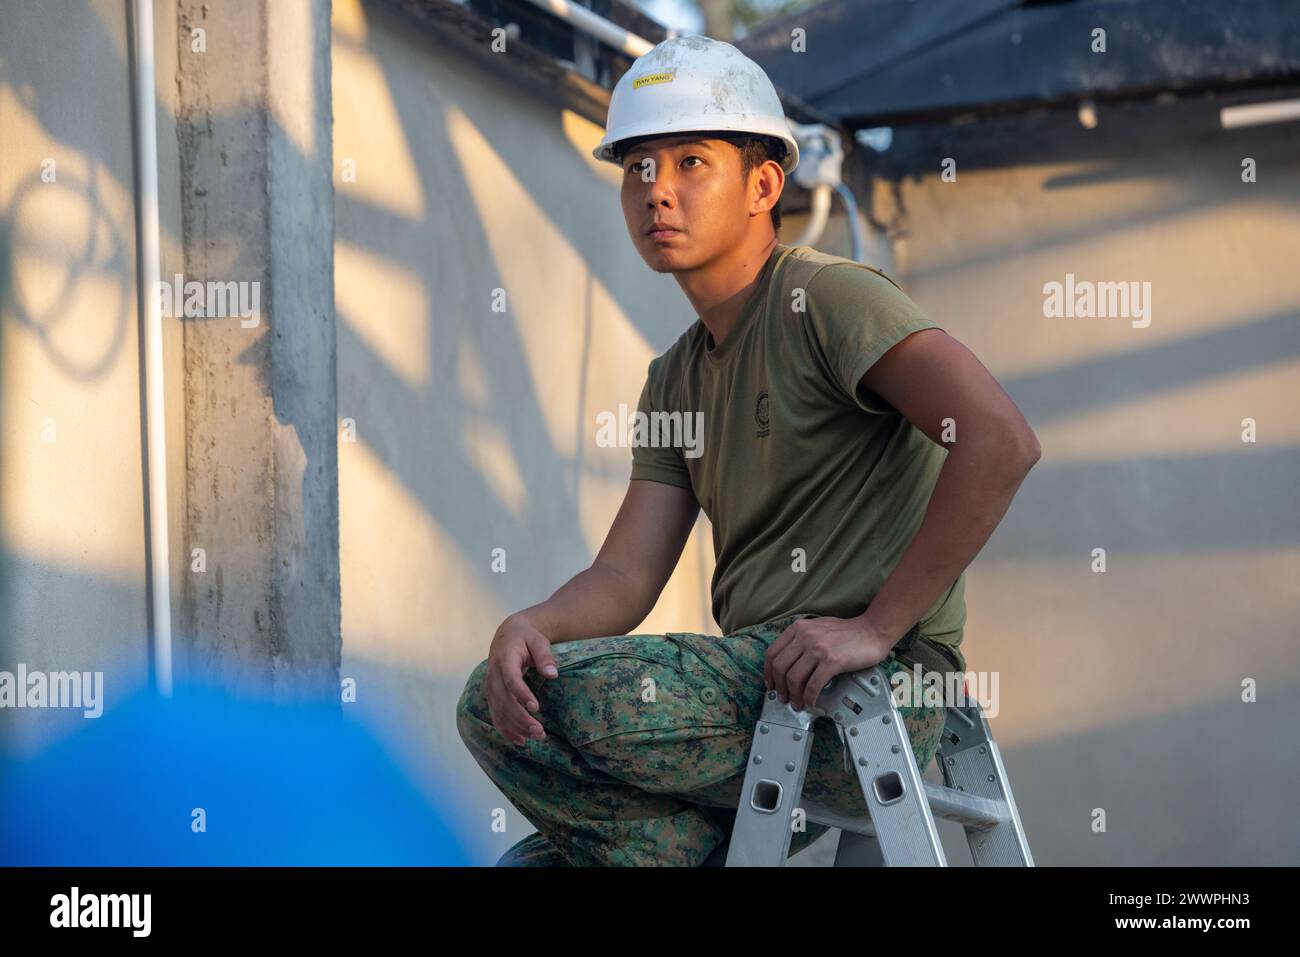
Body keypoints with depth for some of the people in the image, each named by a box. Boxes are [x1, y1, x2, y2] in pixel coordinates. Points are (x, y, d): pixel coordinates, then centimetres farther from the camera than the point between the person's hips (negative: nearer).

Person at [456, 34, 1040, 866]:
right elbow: (625, 576, 10)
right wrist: (528, 627, -13)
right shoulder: (677, 377, 19)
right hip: (759, 691, 9)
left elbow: (1001, 441, -21)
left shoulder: (829, 297, -7)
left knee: (530, 702, -23)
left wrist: (878, 625, -22)